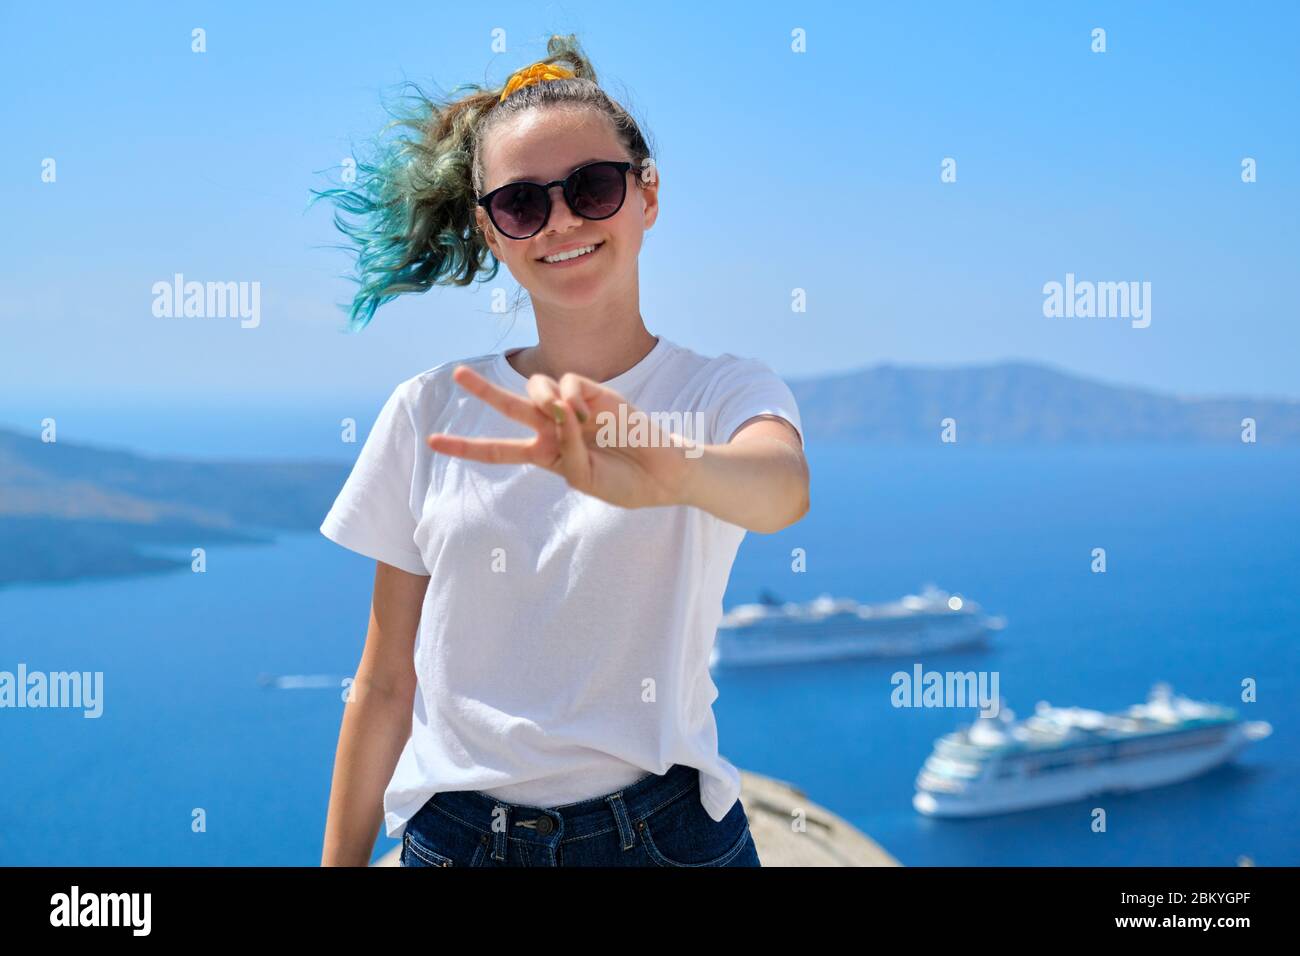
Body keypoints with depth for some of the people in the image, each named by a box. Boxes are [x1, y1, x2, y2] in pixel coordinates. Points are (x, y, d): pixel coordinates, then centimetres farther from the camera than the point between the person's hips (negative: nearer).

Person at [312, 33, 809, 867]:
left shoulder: (723, 389, -5)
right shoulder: (432, 409, 1)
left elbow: (782, 489, -31)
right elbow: (386, 683, 5)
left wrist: (669, 472, -51)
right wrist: (340, 860, 4)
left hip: (662, 826, -2)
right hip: (450, 831, 2)